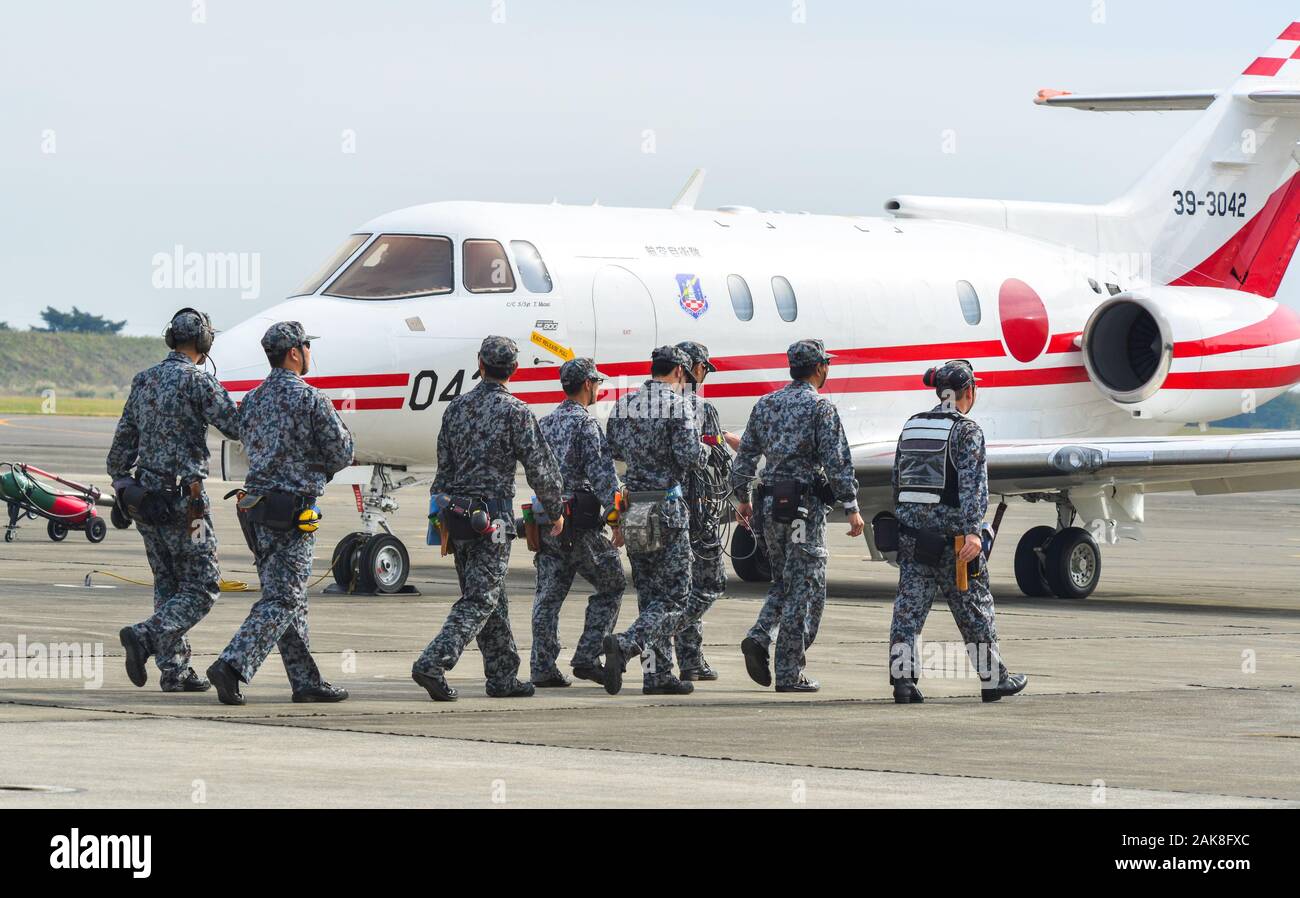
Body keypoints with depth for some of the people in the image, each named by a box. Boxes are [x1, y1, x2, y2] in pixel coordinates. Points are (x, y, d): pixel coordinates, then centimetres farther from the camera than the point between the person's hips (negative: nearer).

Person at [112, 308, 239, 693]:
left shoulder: (144, 381, 10)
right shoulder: (198, 381, -12)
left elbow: (124, 439, 14)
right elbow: (236, 427, -11)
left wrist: (120, 486, 22)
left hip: (145, 497, 7)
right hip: (183, 499, -7)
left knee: (168, 585, 14)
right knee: (201, 589, -2)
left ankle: (174, 670, 10)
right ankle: (145, 636, -21)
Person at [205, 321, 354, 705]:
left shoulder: (252, 400, 10)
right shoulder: (311, 400, -11)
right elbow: (341, 454, -7)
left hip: (255, 504, 8)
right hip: (294, 511, -8)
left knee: (291, 599, 13)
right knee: (281, 601, -7)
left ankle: (306, 681, 15)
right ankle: (232, 665, -19)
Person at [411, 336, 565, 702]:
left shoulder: (456, 407, 9)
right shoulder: (514, 411, -9)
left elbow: (444, 466, 14)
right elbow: (540, 467, -6)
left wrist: (442, 512, 22)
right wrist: (556, 510, 8)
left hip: (456, 512, 7)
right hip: (492, 514, -7)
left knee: (492, 600, 14)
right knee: (481, 599, -7)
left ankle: (503, 677, 16)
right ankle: (432, 663, -20)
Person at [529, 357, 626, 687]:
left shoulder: (545, 423, 14)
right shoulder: (585, 424, -10)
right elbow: (601, 474, -15)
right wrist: (617, 519, -15)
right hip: (580, 522, -7)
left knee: (548, 595, 7)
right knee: (611, 586, 5)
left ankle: (542, 668, 3)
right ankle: (587, 657, -1)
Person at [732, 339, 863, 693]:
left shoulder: (765, 405, 11)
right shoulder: (820, 407, -8)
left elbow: (745, 456, 13)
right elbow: (837, 462, -13)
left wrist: (743, 498, 23)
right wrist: (852, 508, -10)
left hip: (771, 504, 6)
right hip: (805, 505, -6)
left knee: (783, 582, 20)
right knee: (805, 590, -1)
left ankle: (759, 638, -4)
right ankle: (790, 673, -2)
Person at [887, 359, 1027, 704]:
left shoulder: (911, 427, 12)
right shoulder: (967, 431, -8)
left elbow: (898, 480, 17)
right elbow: (973, 485, -17)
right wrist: (972, 532, -24)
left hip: (912, 532, 5)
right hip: (950, 532, -5)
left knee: (909, 605, 3)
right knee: (973, 607, 6)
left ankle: (902, 679, -7)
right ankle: (992, 679, 16)